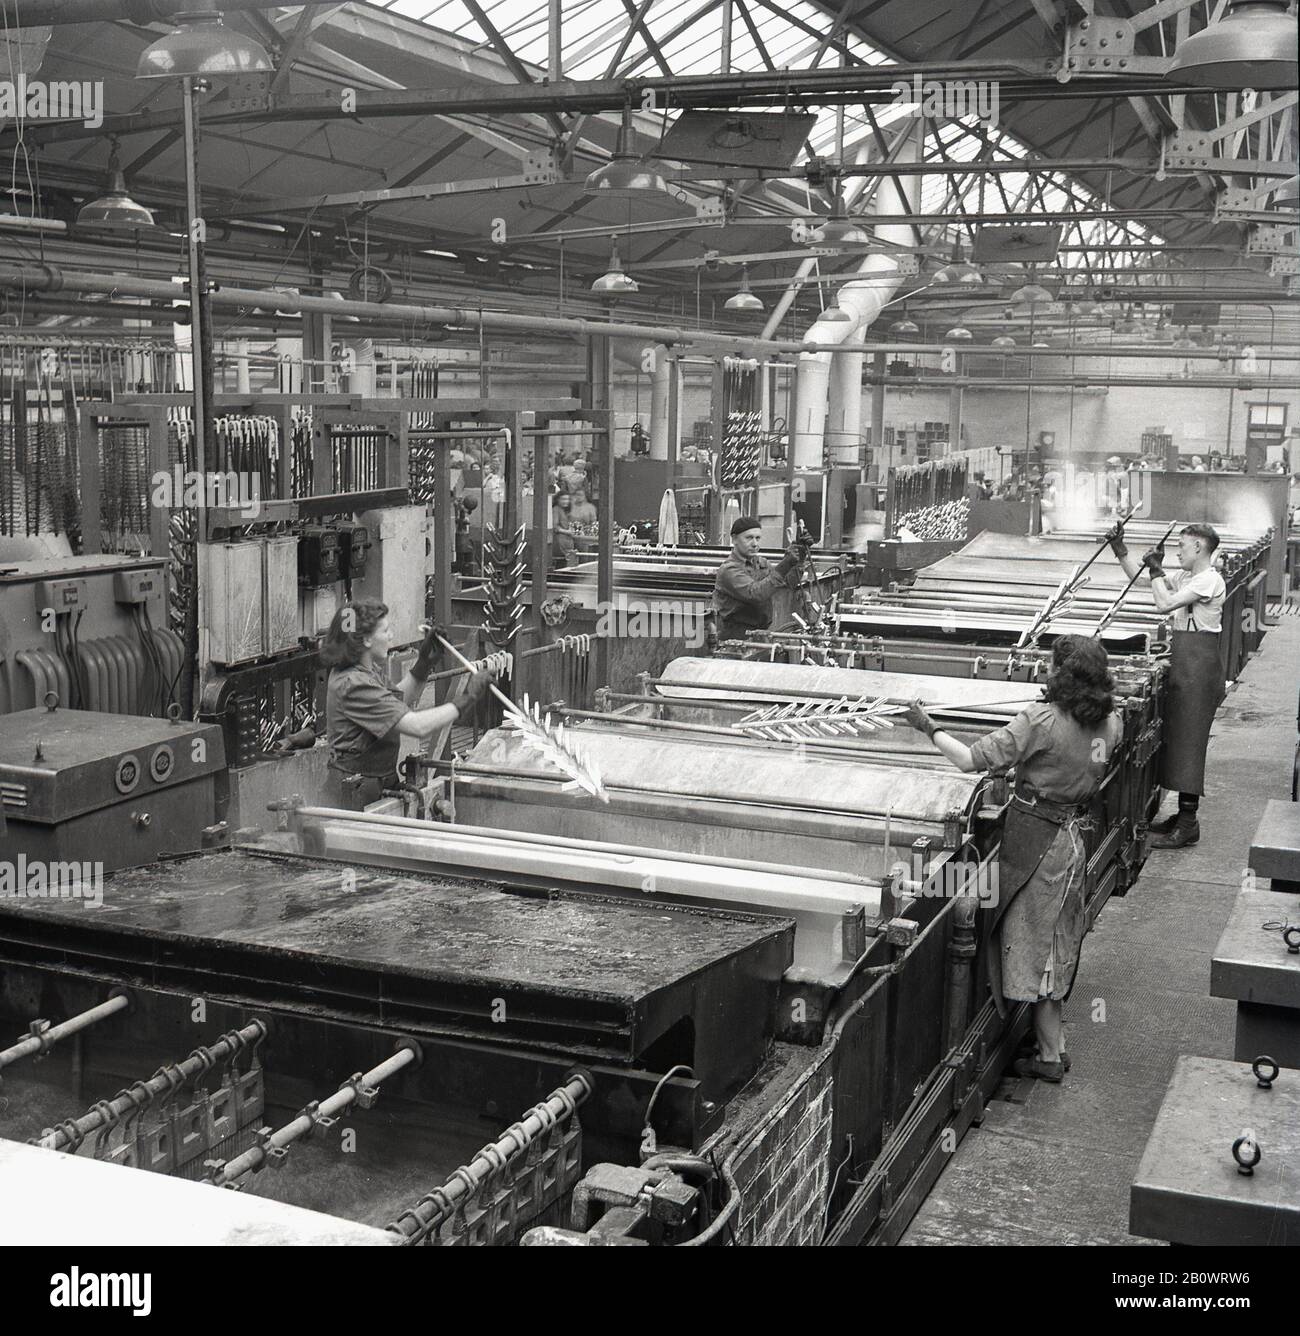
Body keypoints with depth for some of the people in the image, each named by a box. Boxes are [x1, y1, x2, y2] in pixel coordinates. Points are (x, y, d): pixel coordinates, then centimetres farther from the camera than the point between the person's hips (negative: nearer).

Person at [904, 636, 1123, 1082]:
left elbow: (971, 759, -22)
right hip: (1076, 833, 7)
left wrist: (929, 728, -9)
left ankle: (1050, 1054, 9)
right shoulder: (1110, 724, 0)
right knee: (1058, 938, 18)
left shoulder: (1042, 719, -21)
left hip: (1036, 838, -7)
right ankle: (1052, 1041, 28)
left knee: (1034, 939, 4)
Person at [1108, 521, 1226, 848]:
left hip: (1198, 667, -10)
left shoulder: (1209, 580, -15)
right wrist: (1119, 549, 13)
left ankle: (1188, 826, -3)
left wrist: (1156, 569, -10)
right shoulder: (1185, 577, 15)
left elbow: (1164, 604, -22)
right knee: (1177, 742, 13)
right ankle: (1184, 817, 21)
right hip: (1184, 667, 10)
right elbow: (1137, 576, 22)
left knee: (1187, 743, -7)